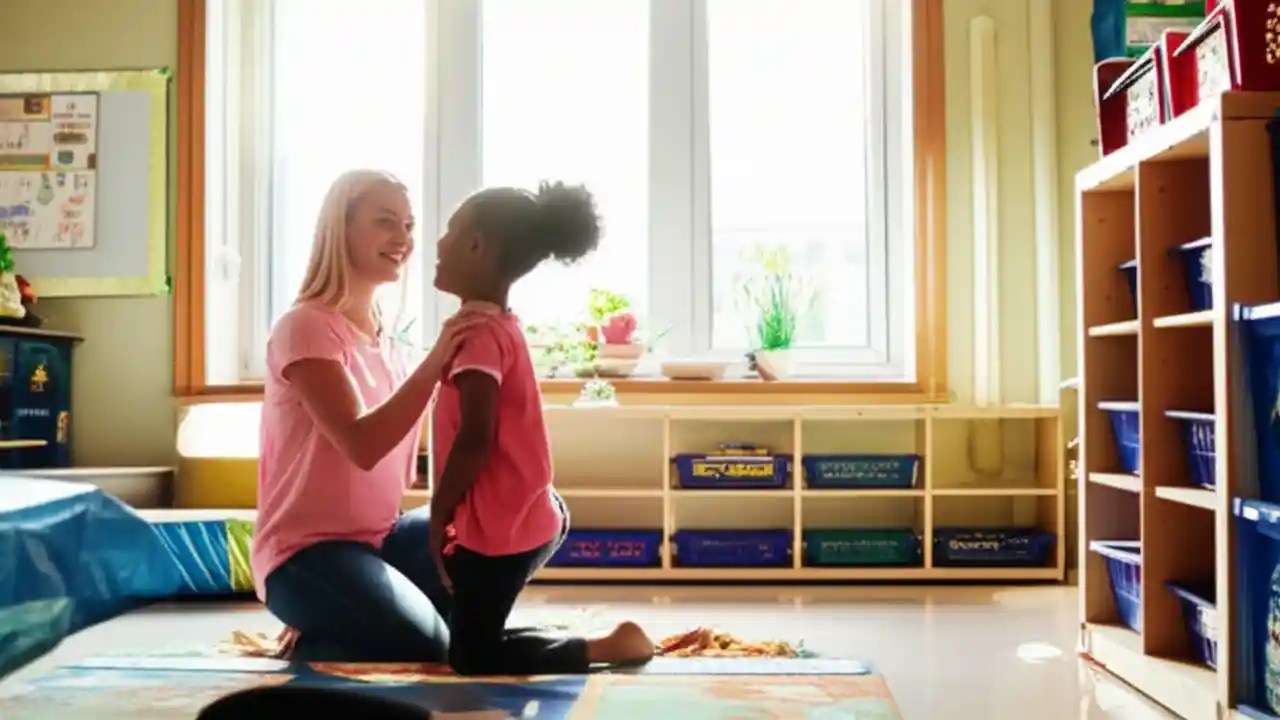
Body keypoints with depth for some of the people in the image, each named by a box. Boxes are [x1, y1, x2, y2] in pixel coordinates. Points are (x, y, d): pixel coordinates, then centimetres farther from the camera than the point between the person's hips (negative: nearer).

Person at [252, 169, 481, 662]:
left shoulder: (387, 343, 10)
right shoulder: (305, 328, -14)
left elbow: (399, 462, 6)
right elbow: (362, 445, -27)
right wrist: (435, 362, -32)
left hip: (380, 536, 8)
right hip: (307, 552, -8)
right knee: (428, 649, -25)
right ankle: (308, 642, 3)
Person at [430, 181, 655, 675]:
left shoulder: (478, 332, -19)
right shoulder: (501, 326, 10)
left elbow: (474, 439, -24)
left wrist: (439, 515, -11)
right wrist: (451, 513, 16)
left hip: (498, 528, -9)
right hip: (526, 518, 9)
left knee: (472, 658, 4)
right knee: (477, 639, 21)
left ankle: (608, 648, 1)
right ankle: (602, 639, 16)